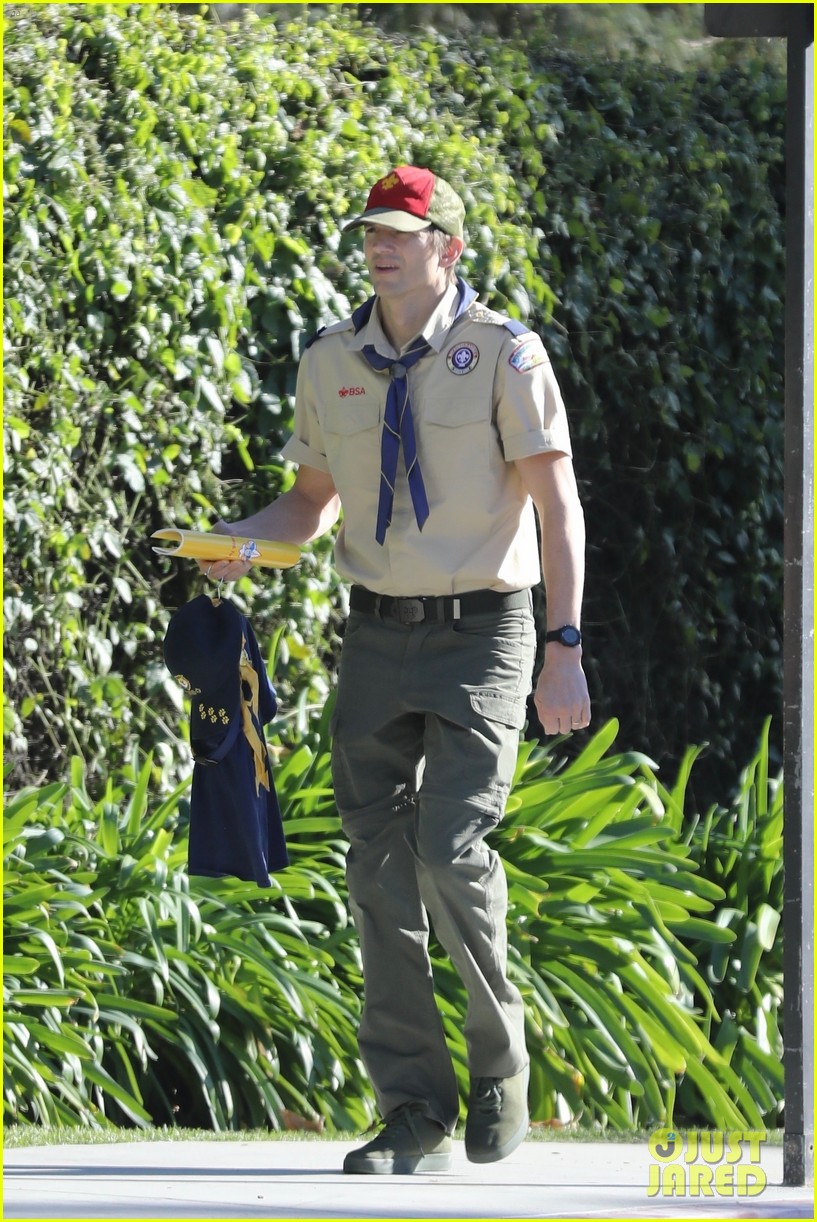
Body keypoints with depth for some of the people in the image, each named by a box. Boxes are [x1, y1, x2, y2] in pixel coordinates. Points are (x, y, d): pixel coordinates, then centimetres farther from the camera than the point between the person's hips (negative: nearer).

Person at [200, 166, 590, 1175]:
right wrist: (240, 541, -3)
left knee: (451, 850, -17)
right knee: (379, 869, 0)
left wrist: (564, 649, -18)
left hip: (482, 636, -5)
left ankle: (500, 1063, 6)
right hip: (377, 637, 5)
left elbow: (556, 502, -10)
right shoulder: (329, 363, 7)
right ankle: (416, 1117, 6)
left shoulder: (504, 354, -6)